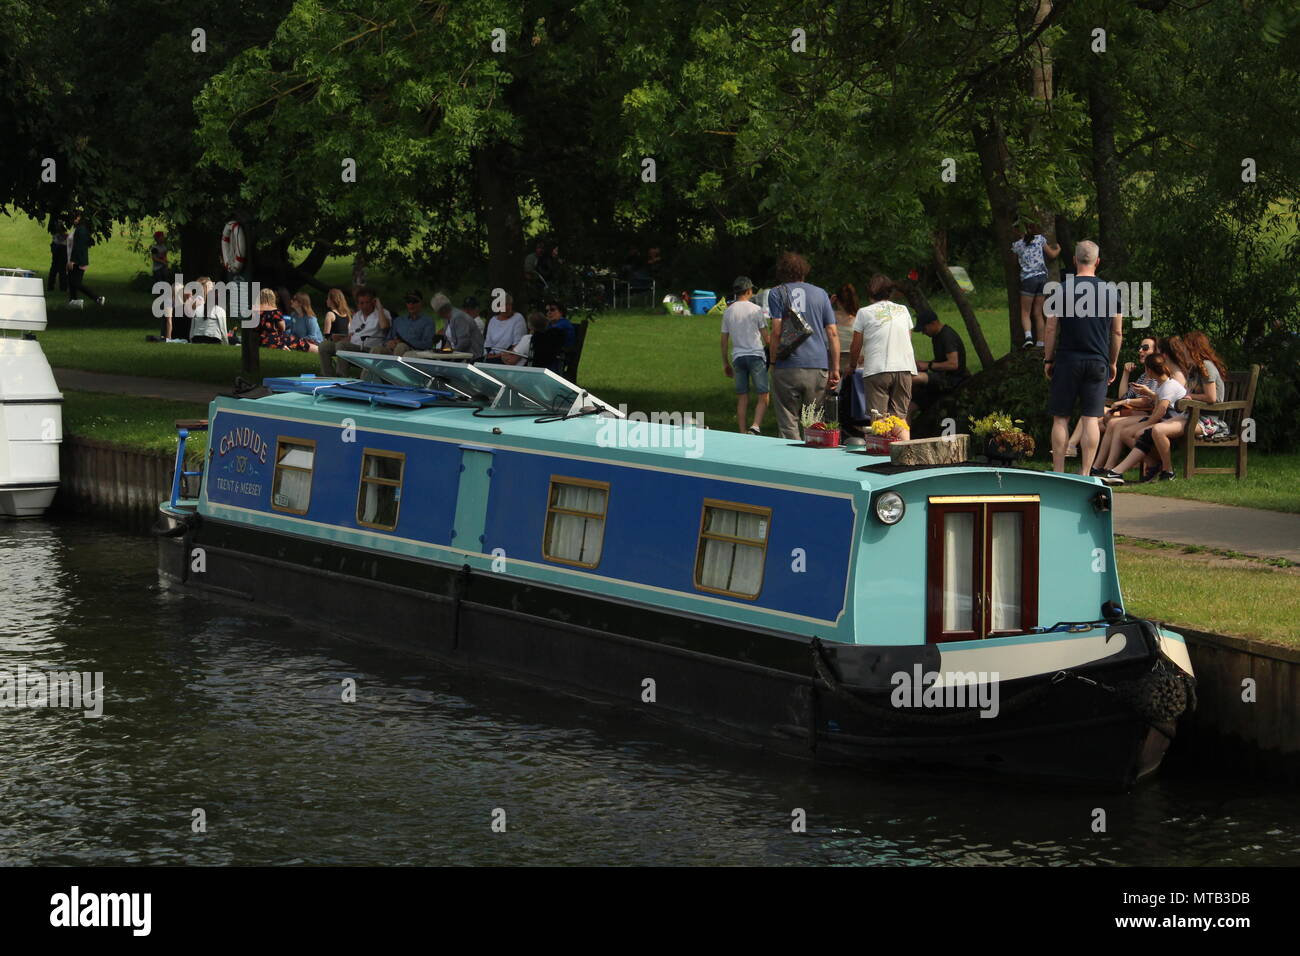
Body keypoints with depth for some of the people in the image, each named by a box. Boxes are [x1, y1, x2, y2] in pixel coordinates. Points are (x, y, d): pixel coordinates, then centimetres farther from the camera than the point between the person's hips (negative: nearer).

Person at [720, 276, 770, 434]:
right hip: (756, 356, -4)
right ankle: (755, 426, -21)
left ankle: (742, 433, 5)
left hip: (737, 357, 4)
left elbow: (724, 341, 11)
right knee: (763, 396, -2)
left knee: (742, 398, 7)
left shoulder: (728, 312, 9)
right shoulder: (756, 310, -2)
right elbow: (766, 336, 0)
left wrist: (725, 363, 19)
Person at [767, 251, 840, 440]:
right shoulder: (820, 293, 13)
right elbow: (833, 333, 8)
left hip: (788, 366, -3)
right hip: (819, 367, 3)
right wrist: (835, 369, 9)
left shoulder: (777, 294, 4)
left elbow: (776, 332, -7)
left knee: (788, 424, 0)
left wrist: (773, 362, 2)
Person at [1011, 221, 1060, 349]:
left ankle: (1028, 336, -26)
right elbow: (1052, 255, 14)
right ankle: (1040, 343, 7)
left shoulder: (1017, 244, 4)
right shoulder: (1040, 239, 7)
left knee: (1025, 312, -1)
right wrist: (1058, 249, 36)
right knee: (1038, 313, 8)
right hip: (1042, 277, 3)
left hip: (1028, 278, -3)